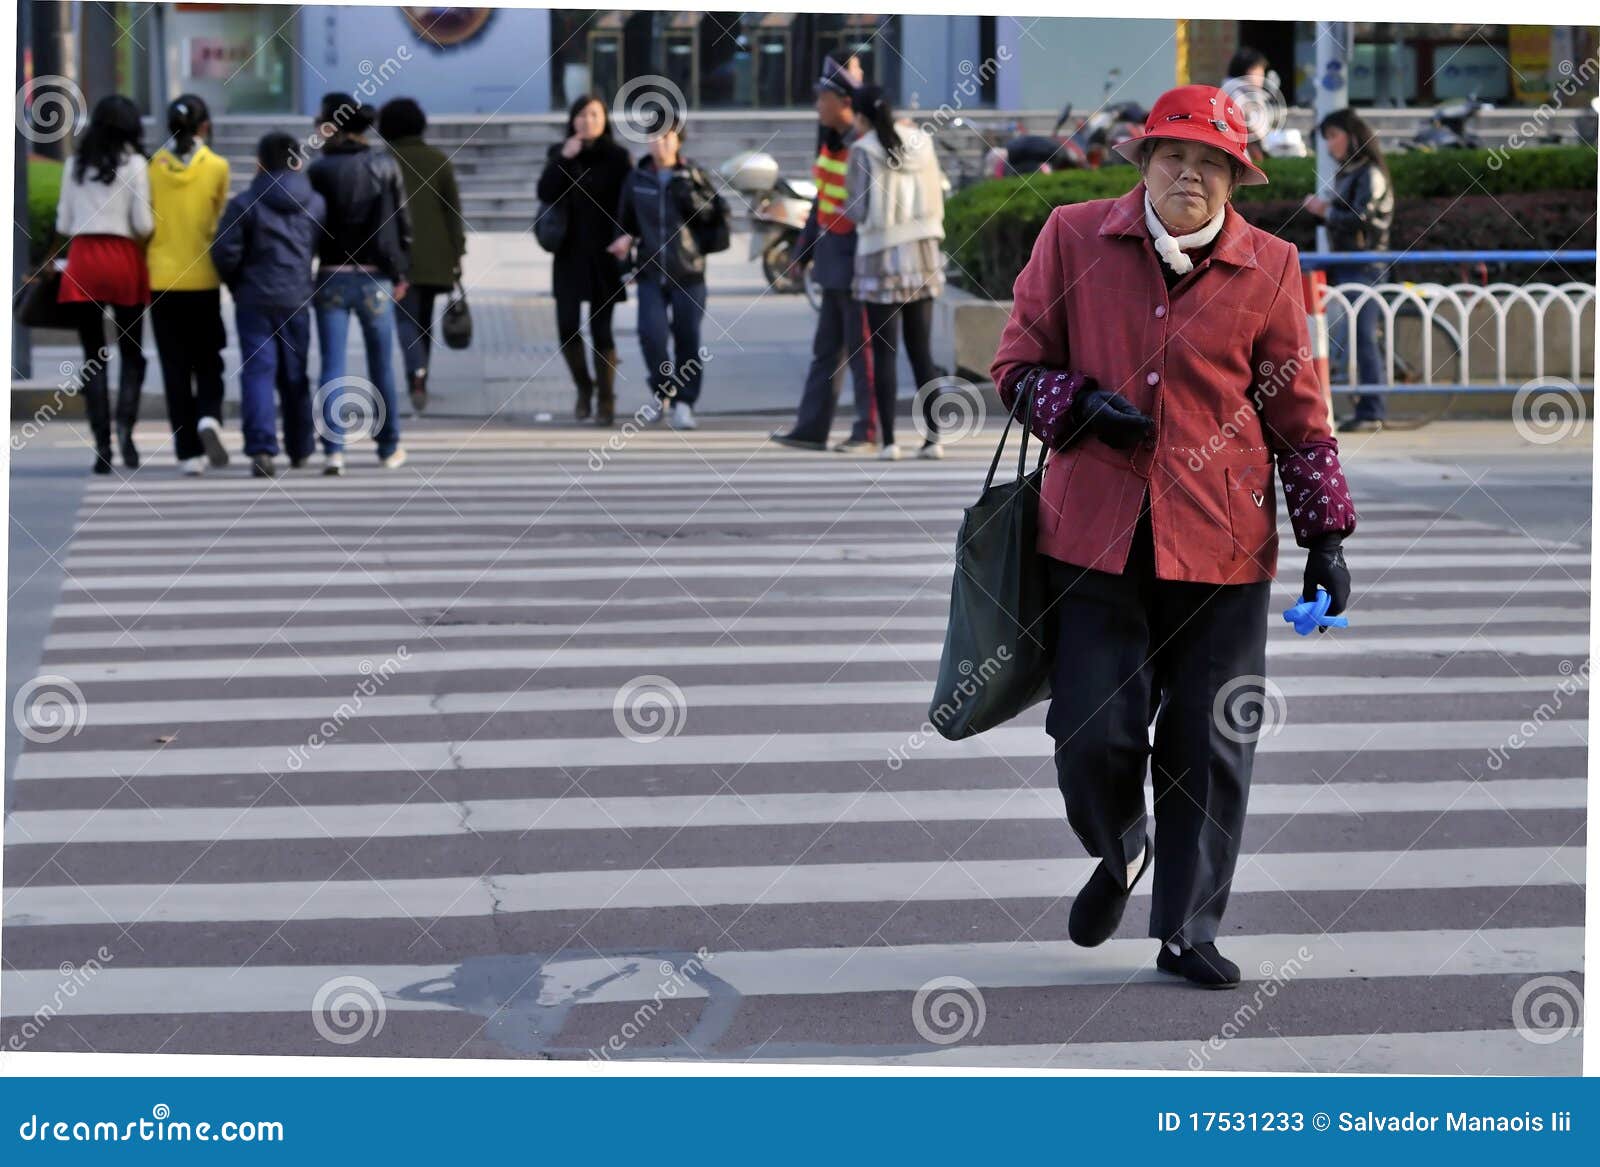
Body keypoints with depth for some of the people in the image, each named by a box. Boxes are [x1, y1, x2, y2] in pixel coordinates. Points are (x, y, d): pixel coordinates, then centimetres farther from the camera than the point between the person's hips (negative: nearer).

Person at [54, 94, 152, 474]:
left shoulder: (76, 165, 7)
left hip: (82, 259, 2)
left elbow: (63, 224, 7)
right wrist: (145, 234, 15)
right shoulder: (134, 164, -3)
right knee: (131, 353, 9)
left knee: (93, 356, 5)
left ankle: (102, 443, 0)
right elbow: (143, 224, -6)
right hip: (123, 258, -2)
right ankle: (125, 424, -13)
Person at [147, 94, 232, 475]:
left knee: (175, 365, 6)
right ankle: (209, 417, -14)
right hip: (203, 276, -1)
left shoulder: (152, 167, -3)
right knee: (207, 360, 12)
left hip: (162, 276, 1)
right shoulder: (216, 168, -6)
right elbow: (219, 222, 2)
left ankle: (188, 451, 4)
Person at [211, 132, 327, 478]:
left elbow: (225, 253, -10)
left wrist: (237, 284, 7)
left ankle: (261, 448, -21)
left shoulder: (244, 204, -7)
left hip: (253, 298, -3)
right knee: (294, 375, 15)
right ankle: (300, 450, 24)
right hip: (297, 299, 3)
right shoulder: (316, 204, 4)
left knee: (257, 371, -5)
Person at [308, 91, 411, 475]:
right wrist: (400, 272, 12)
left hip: (331, 278, -2)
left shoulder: (319, 171, -7)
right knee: (381, 365, 13)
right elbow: (402, 223, 3)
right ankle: (389, 447, 21)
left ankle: (333, 449, -11)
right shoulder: (386, 167, 0)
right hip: (375, 279, 2)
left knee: (332, 366, -1)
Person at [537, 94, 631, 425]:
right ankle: (584, 387, 19)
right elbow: (545, 193, -6)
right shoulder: (560, 153, 6)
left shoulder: (617, 158, -1)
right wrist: (563, 160, -17)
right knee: (568, 327, -3)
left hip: (604, 254, -2)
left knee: (601, 330, -2)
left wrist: (625, 236, -22)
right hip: (569, 253, 2)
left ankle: (606, 399, 6)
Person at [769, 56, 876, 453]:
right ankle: (811, 428, 17)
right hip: (832, 260, 9)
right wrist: (803, 250, 20)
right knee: (825, 348, 12)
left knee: (861, 349, -2)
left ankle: (868, 433, 5)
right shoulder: (830, 141, 10)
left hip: (856, 260, -9)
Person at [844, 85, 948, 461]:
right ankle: (932, 437, 6)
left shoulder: (863, 151, -10)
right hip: (923, 254, 4)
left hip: (882, 260, -4)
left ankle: (888, 440, -3)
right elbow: (936, 197, 8)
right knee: (922, 351, 9)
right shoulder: (920, 142, 4)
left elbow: (857, 210, -10)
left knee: (884, 354, 0)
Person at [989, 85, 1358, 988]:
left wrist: (1325, 534, 7)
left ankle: (1188, 932, 16)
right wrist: (1079, 406, -11)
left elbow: (1298, 411, 10)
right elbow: (1019, 361, 9)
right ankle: (1118, 853, 32)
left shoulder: (1270, 267, 4)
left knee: (1211, 745, 3)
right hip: (1095, 532, 0)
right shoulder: (1073, 240, 2)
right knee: (1094, 731, -2)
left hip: (1222, 542, 0)